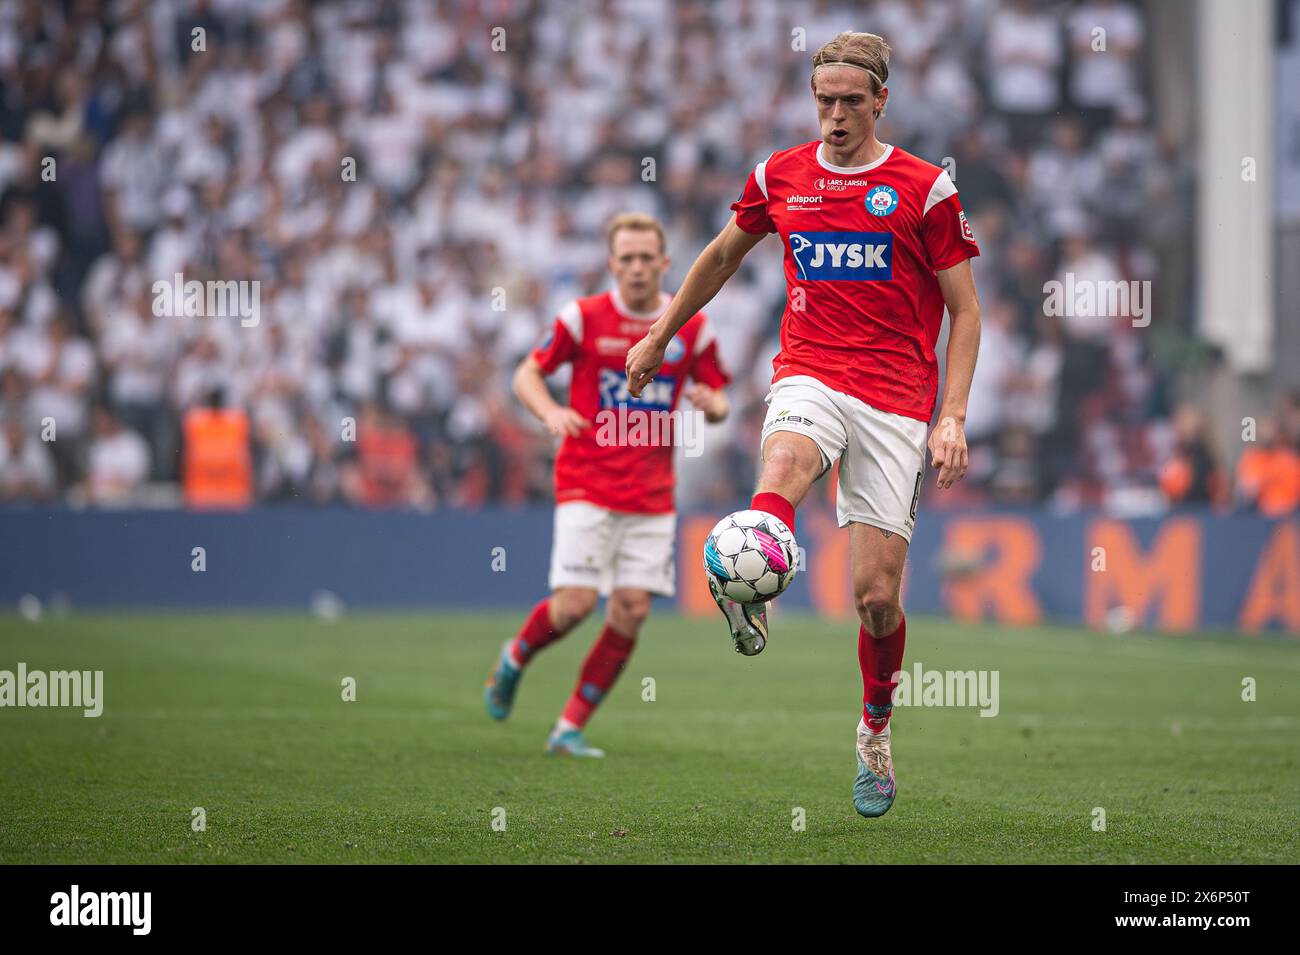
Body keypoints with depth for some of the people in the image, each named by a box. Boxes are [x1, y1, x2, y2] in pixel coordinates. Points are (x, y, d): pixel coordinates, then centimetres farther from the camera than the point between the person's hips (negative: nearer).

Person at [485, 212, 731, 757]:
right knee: (576, 603, -14)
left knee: (631, 610, -4)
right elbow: (527, 374, 3)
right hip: (586, 484, -3)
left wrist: (710, 404, -11)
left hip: (652, 496, 3)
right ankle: (515, 658, 19)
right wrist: (550, 411, -18)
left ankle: (570, 728, 6)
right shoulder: (584, 318, -3)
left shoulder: (692, 328, 4)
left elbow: (718, 398, 14)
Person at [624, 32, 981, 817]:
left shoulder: (925, 189, 0)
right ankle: (750, 596, -64)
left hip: (896, 398, -2)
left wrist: (954, 419, -8)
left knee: (877, 594, -1)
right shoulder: (780, 177, 8)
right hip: (809, 375, 2)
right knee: (784, 461, -37)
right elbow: (723, 256, 26)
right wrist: (659, 336, 31)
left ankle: (876, 732, 24)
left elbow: (965, 310, 2)